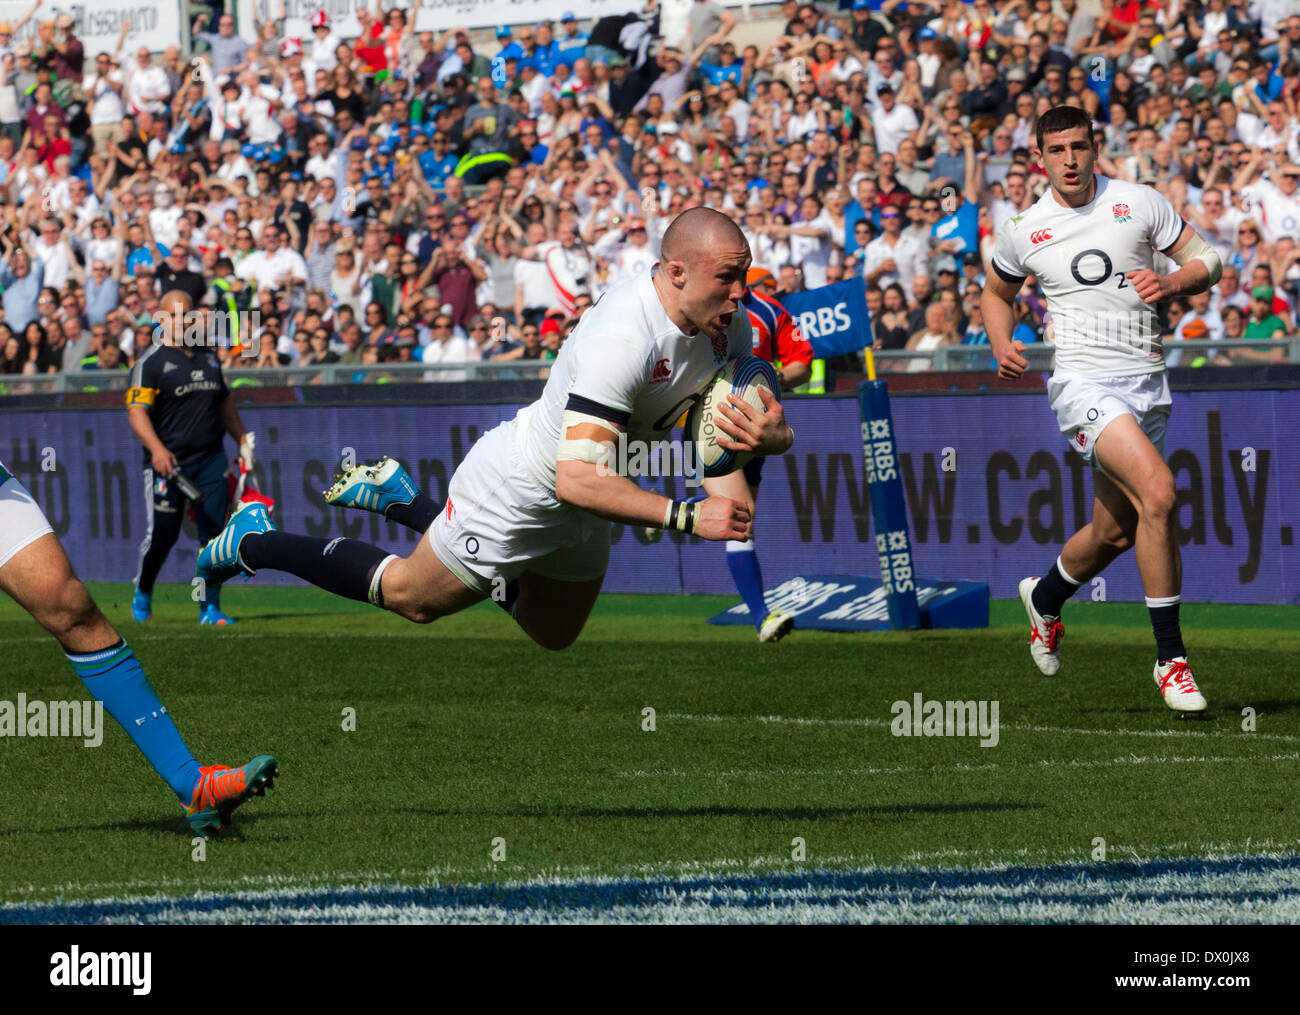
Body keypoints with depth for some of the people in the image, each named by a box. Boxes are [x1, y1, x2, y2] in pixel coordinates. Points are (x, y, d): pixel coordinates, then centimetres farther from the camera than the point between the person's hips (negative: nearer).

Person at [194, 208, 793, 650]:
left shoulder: (729, 326, -12)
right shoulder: (623, 339, -39)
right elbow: (577, 479, -43)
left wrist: (772, 436, -29)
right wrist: (686, 517, -46)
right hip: (519, 493, -9)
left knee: (554, 636, 29)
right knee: (412, 598, 9)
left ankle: (400, 498, 38)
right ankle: (253, 543, 29)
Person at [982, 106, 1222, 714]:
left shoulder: (1140, 204, 3)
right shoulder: (1024, 233, 4)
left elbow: (1206, 261, 7)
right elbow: (997, 293, 22)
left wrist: (1173, 283, -14)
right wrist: (1002, 346, 3)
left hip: (1145, 380, 3)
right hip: (1082, 381, -3)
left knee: (1116, 532, 10)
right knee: (1156, 492, -25)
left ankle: (1045, 597, 45)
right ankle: (1170, 659, -19)